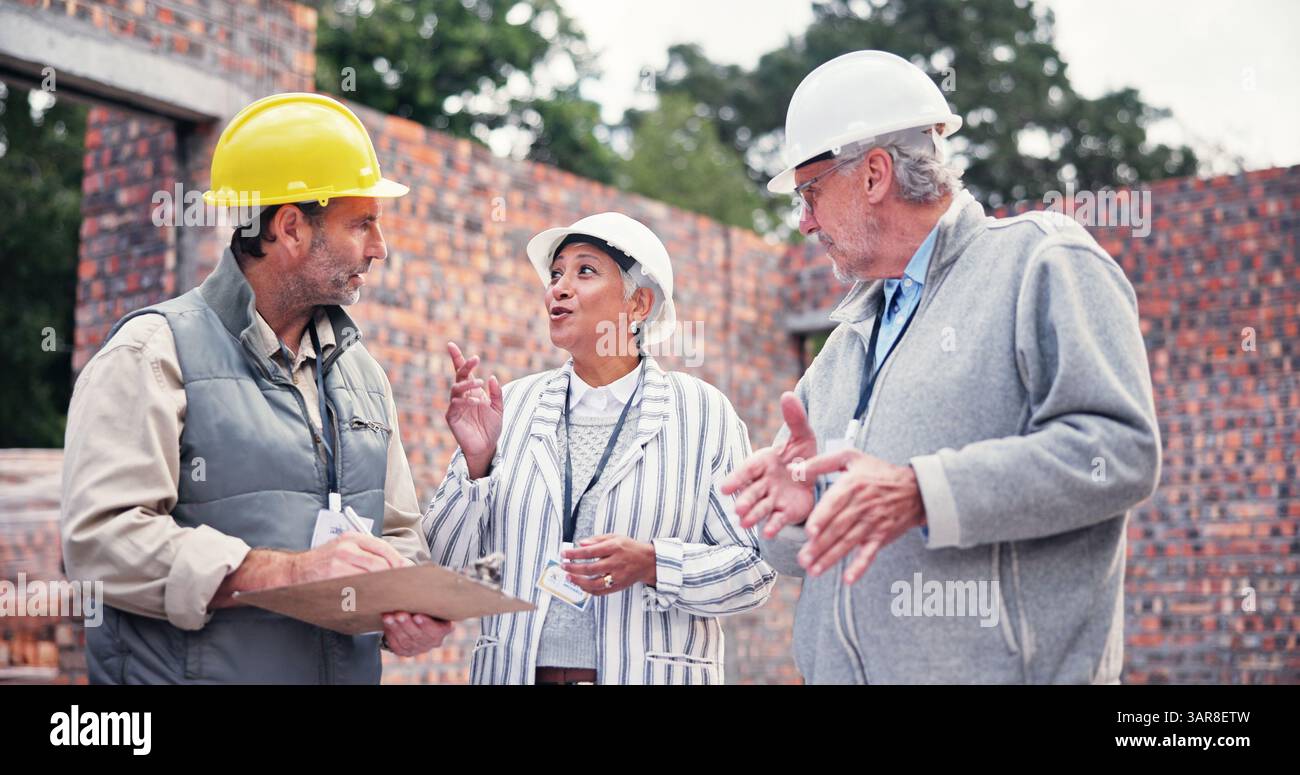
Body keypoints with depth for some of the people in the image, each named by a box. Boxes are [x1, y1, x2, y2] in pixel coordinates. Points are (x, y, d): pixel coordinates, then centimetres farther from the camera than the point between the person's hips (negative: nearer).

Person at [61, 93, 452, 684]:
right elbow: (102, 537, -17)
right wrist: (291, 571, -22)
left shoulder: (362, 371, 14)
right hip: (200, 669, -5)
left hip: (351, 667, 6)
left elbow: (399, 535, 18)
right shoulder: (154, 352, -6)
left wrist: (413, 610, -4)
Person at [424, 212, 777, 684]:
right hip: (515, 672, 2)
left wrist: (651, 563, -19)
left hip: (649, 675, -2)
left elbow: (756, 566, -6)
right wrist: (476, 461, -13)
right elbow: (446, 569, 1)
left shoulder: (702, 412, -3)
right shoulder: (511, 406, 2)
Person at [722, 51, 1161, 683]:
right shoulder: (849, 341, 19)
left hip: (1003, 671, -6)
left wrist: (921, 494, -21)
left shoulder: (1042, 261, -2)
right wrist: (802, 500, -5)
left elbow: (1119, 448, -16)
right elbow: (791, 550, 18)